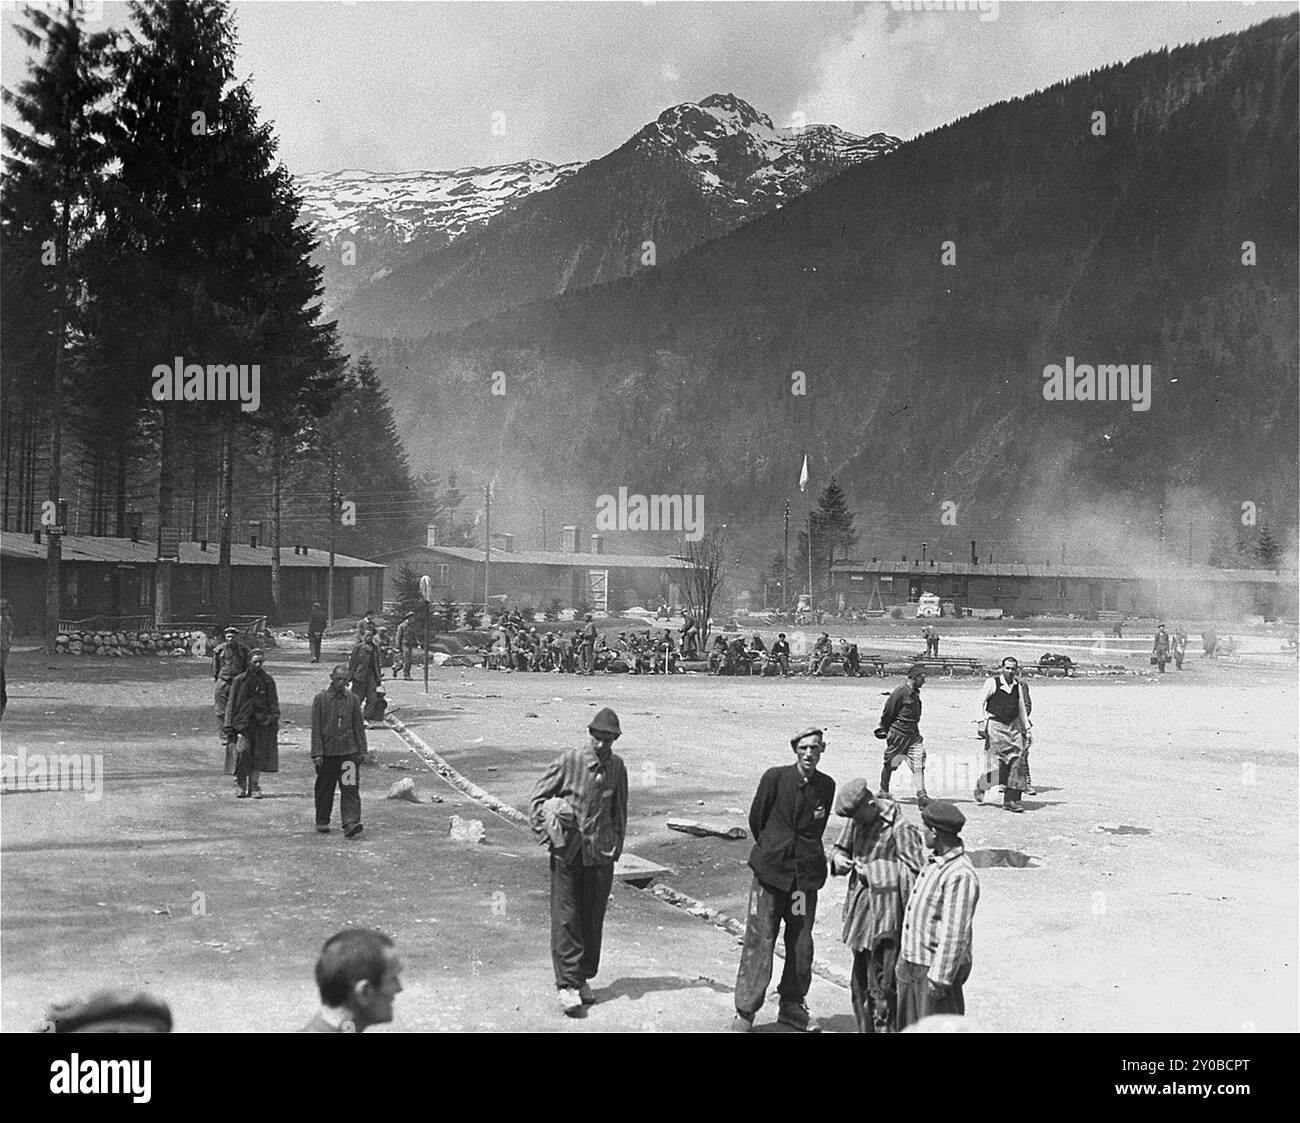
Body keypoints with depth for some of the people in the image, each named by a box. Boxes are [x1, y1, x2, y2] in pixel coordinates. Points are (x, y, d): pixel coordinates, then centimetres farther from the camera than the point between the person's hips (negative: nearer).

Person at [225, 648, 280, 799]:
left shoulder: (268, 681, 11)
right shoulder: (240, 681, 7)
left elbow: (274, 703, 12)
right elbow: (232, 703, 7)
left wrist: (274, 720, 0)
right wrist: (229, 725, 0)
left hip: (263, 724, 2)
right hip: (244, 723, -2)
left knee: (258, 755, 2)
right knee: (243, 751, -16)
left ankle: (255, 787, 11)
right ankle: (242, 785, -3)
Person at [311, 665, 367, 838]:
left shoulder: (353, 699, 7)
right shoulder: (320, 699, 0)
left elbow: (359, 726, 11)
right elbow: (316, 728, -2)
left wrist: (361, 750, 7)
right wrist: (317, 753, -7)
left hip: (349, 751, 1)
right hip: (327, 751, -1)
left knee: (350, 788, -9)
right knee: (324, 789, 9)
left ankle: (351, 822, -15)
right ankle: (322, 822, 24)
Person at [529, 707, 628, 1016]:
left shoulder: (617, 767, 1)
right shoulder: (568, 762, -10)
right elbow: (536, 799, -3)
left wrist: (617, 845, 12)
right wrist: (548, 831, -12)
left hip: (600, 855, 3)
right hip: (568, 854, -3)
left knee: (593, 919, 8)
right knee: (566, 918, -5)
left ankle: (583, 978, 21)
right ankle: (566, 984, -3)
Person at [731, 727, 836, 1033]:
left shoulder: (826, 786, 2)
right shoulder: (775, 777, -8)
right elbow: (756, 819, 3)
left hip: (806, 874, 3)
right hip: (770, 870, -3)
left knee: (801, 943, 8)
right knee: (759, 940, -3)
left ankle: (792, 1005, 24)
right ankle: (745, 1010, 5)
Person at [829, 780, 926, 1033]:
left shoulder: (900, 829, -14)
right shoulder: (856, 823, 7)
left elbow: (914, 872, -16)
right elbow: (839, 848, 21)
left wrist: (874, 872, -17)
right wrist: (839, 858, -2)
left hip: (885, 917, -8)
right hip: (860, 911, 8)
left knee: (881, 984, -6)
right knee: (859, 981, 17)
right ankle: (865, 1028, 29)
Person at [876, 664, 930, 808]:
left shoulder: (915, 693, 9)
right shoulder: (900, 692, -17)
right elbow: (888, 711, -11)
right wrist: (884, 729, -5)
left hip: (913, 733, 7)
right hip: (898, 733, -7)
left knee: (919, 764, -5)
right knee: (890, 765, 8)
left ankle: (921, 796, -9)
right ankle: (883, 791, 26)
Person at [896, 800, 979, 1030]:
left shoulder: (960, 875, -23)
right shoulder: (935, 862, 8)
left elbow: (955, 934, -24)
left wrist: (939, 977, -22)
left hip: (937, 967, -9)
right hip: (911, 962, 9)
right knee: (909, 1026, 17)